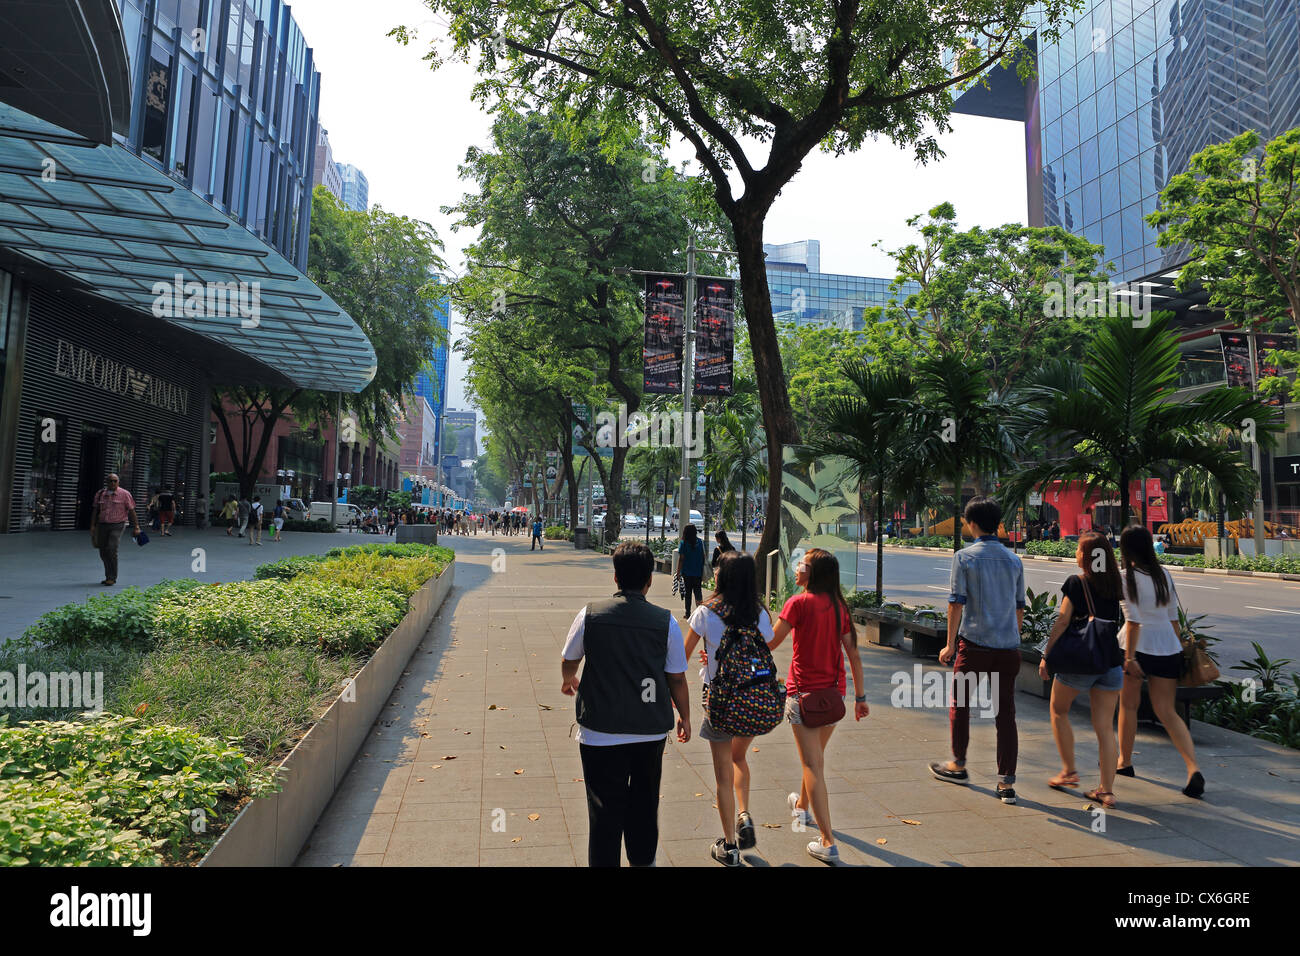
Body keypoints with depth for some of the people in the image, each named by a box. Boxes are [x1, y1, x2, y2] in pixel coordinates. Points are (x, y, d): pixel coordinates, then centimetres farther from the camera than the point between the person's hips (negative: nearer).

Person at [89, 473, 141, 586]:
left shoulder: (124, 494, -2)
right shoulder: (100, 494, 8)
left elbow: (132, 511, -1)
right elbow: (95, 510, 11)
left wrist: (136, 527, -3)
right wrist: (92, 525, 3)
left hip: (117, 526, -4)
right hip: (102, 526, 4)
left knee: (112, 550, -17)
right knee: (103, 553, 7)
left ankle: (112, 578, -9)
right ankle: (109, 576, 22)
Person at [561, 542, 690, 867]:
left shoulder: (590, 614, -8)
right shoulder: (666, 621, -8)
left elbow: (568, 662, 8)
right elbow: (677, 679, -1)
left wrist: (569, 680, 31)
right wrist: (685, 717, 16)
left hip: (600, 733, -2)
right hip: (650, 731, 2)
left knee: (605, 810, 9)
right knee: (644, 803, 22)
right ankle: (643, 859, 41)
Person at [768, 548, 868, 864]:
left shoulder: (799, 603, -13)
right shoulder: (839, 606, 3)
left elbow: (768, 645, -12)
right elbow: (853, 654, 5)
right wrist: (860, 696, 12)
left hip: (803, 692, -6)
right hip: (834, 694, 6)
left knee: (813, 766, -1)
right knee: (816, 758, 25)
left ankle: (828, 843, -2)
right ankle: (802, 805, 47)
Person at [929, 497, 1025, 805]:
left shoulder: (964, 557, -6)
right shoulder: (1014, 560, 8)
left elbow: (956, 603, -9)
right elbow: (1019, 608, 13)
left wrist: (950, 644, -2)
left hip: (974, 644, -4)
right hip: (1008, 648, 4)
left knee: (959, 704, 14)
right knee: (1006, 712, 7)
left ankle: (958, 765, 27)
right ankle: (1007, 782, 8)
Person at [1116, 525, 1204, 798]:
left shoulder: (1127, 578, -11)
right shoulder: (1164, 574, 7)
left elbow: (1133, 621, -15)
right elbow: (1173, 617, 11)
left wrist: (1129, 657, -13)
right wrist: (1176, 649, 20)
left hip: (1139, 647, -5)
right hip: (1167, 648, 5)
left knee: (1128, 706, 12)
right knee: (1167, 712, 10)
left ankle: (1125, 762, 25)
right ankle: (1194, 768, -5)